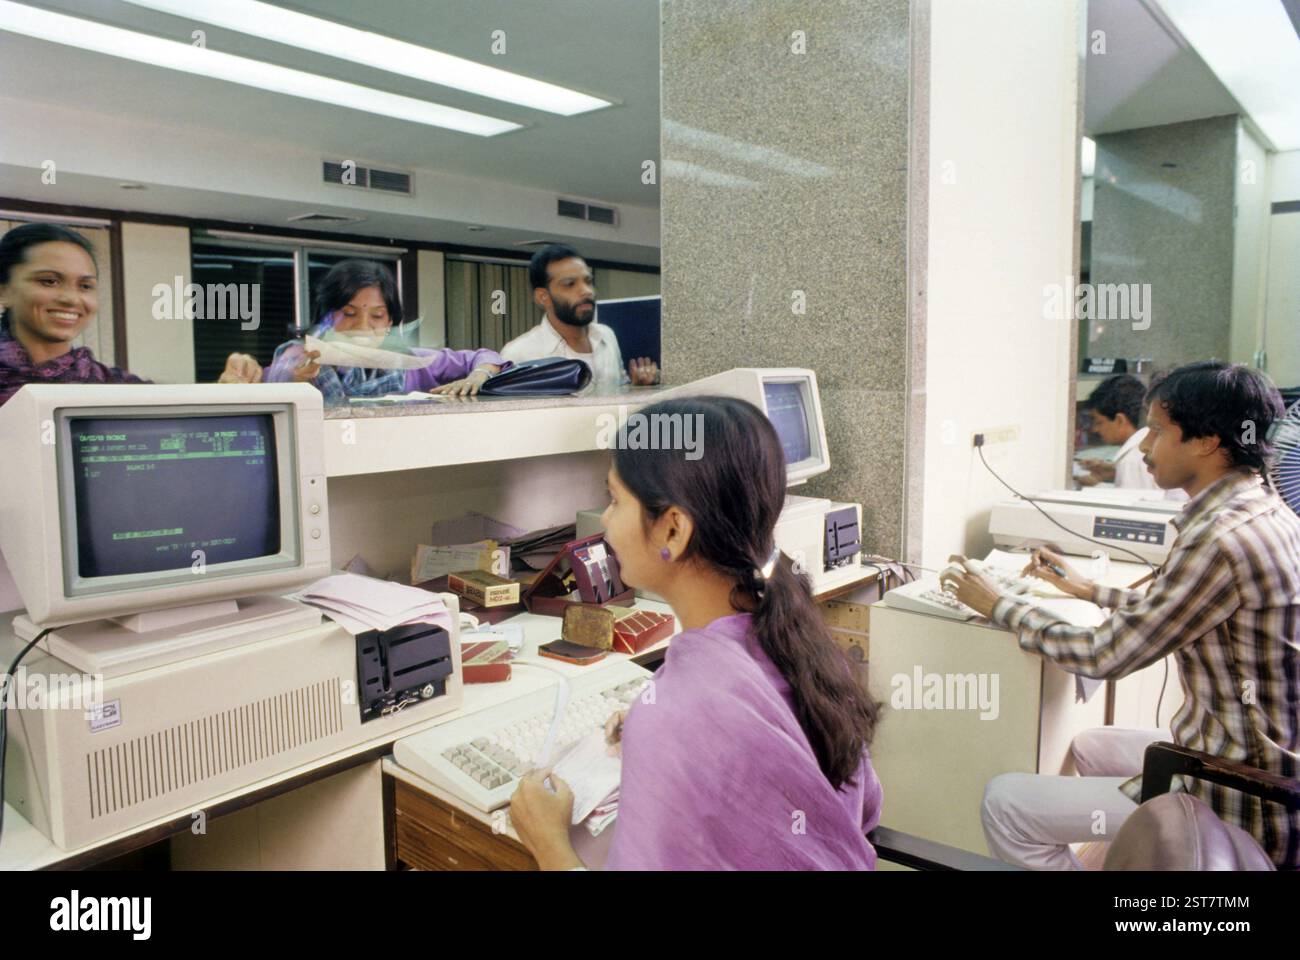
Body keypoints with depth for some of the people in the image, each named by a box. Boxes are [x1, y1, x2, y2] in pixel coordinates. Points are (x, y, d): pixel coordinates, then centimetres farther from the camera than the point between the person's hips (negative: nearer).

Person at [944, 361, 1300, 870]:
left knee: (1004, 803, -8)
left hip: (1238, 806, -10)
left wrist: (998, 606, -7)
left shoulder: (1222, 540, -26)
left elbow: (1104, 655, -19)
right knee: (1089, 747, 29)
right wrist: (1086, 589, 21)